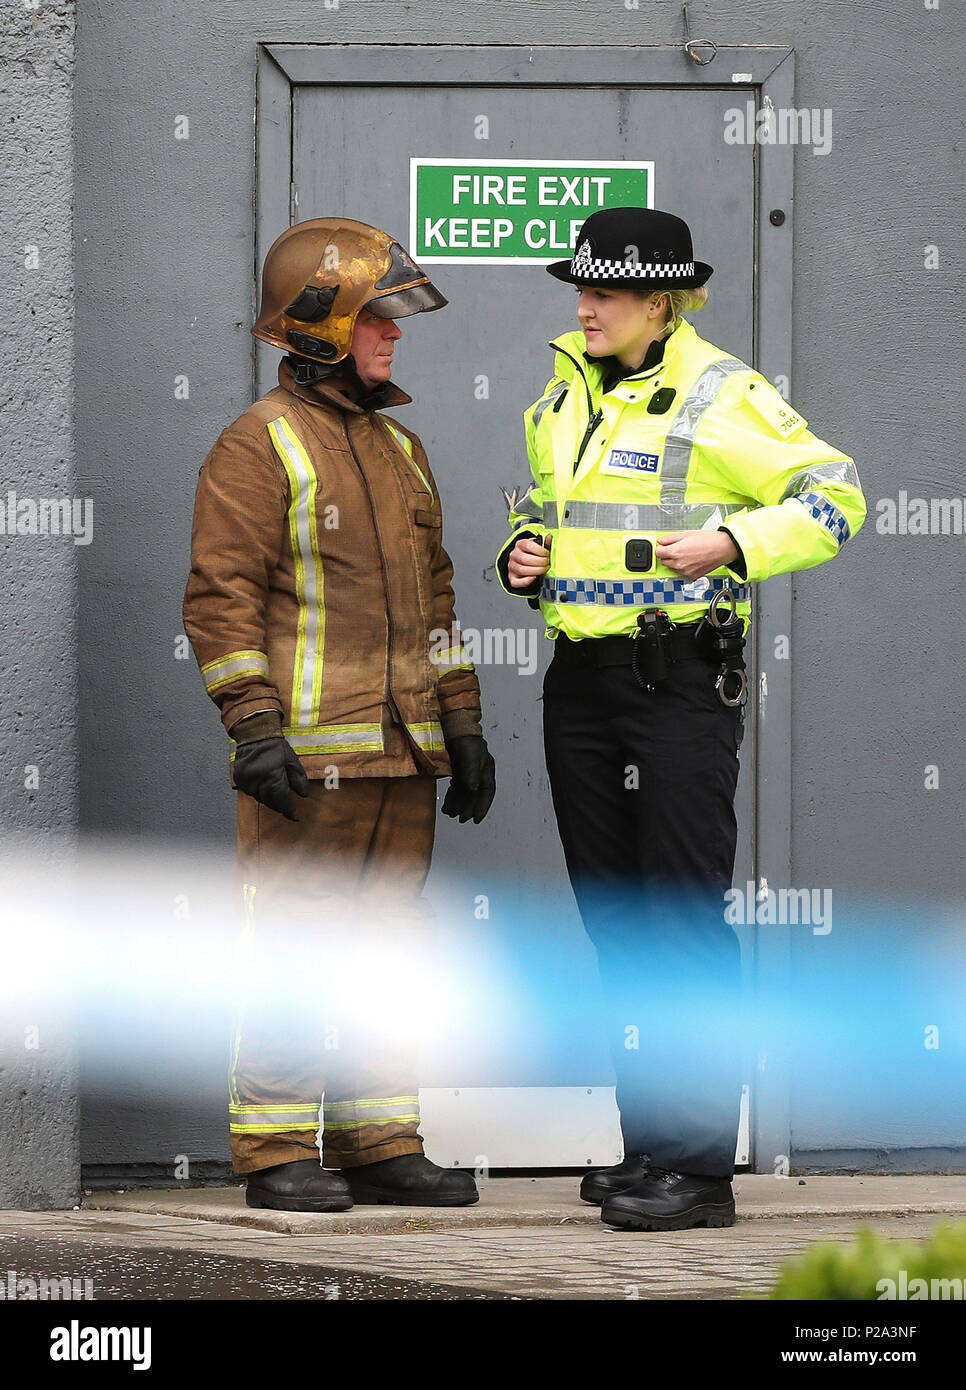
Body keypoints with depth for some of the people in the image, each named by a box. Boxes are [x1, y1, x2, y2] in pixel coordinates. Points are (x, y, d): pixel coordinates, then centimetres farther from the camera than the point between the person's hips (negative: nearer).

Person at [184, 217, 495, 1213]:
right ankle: (275, 1152, -1)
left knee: (387, 945, 9)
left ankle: (381, 1144, 14)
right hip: (308, 750, -7)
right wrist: (254, 730, -18)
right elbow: (221, 597, -11)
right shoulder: (259, 447, -6)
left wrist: (462, 723, 17)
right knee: (293, 948, -6)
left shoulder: (399, 448, 18)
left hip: (402, 755, 8)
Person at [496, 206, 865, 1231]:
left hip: (682, 677, -7)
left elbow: (834, 497, -8)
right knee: (614, 917, 10)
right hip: (582, 678, 7)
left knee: (684, 917, -9)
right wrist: (522, 552, 6)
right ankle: (650, 1144, 18)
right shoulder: (563, 397, 13)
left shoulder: (719, 396, -8)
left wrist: (732, 543, -21)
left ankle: (698, 1165, -7)